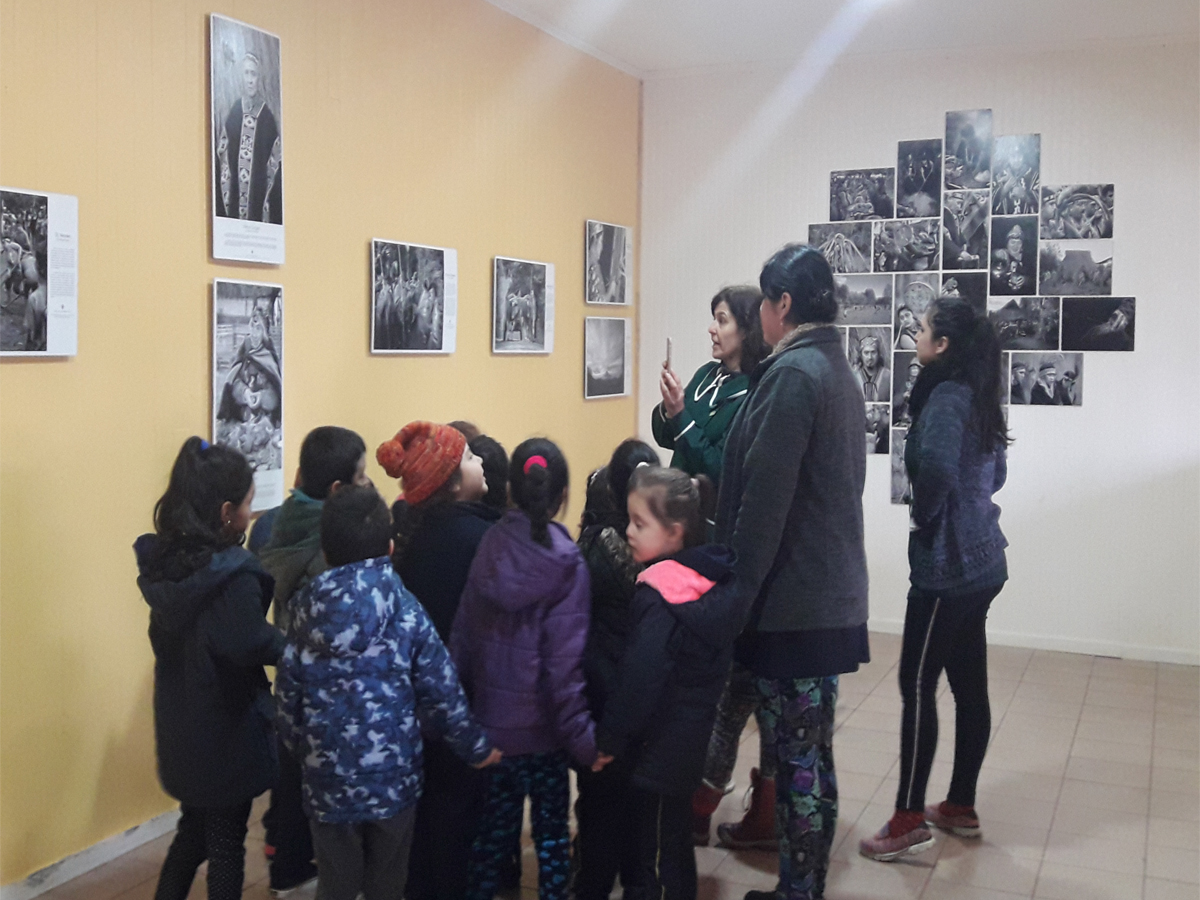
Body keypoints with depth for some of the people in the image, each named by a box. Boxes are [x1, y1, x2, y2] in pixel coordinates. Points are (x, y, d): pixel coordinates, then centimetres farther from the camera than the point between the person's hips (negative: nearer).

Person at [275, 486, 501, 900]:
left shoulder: (306, 610, -4)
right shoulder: (405, 611, -10)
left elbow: (288, 695, 2)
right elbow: (442, 692, -7)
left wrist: (299, 748, 20)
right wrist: (476, 747, 7)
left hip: (328, 782, 2)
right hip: (392, 779, -1)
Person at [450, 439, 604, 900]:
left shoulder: (490, 547, -4)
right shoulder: (565, 563, -16)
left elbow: (462, 636, -1)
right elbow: (564, 663, -18)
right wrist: (583, 739, -13)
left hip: (490, 721, 4)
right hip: (541, 728, -4)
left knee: (496, 822, 20)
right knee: (551, 829, 11)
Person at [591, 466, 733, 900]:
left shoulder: (659, 599, -23)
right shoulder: (709, 583, 3)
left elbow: (639, 681, -23)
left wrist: (608, 739, -12)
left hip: (659, 747, -9)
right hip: (689, 740, 9)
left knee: (656, 845, 4)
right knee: (674, 836, 20)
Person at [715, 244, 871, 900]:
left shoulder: (792, 373, -16)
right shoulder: (839, 371, 14)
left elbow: (764, 501, -20)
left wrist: (738, 596, -16)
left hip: (792, 602, -9)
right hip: (833, 597, 9)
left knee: (797, 758, 1)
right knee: (811, 753, 17)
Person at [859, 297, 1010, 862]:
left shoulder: (947, 396, -16)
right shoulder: (975, 396, 12)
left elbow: (936, 467, -34)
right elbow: (994, 473, 22)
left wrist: (923, 517, -17)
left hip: (947, 564, -10)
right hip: (979, 561, 10)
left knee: (917, 686, -2)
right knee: (969, 685, 14)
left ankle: (910, 820, 6)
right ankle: (961, 807, 25)